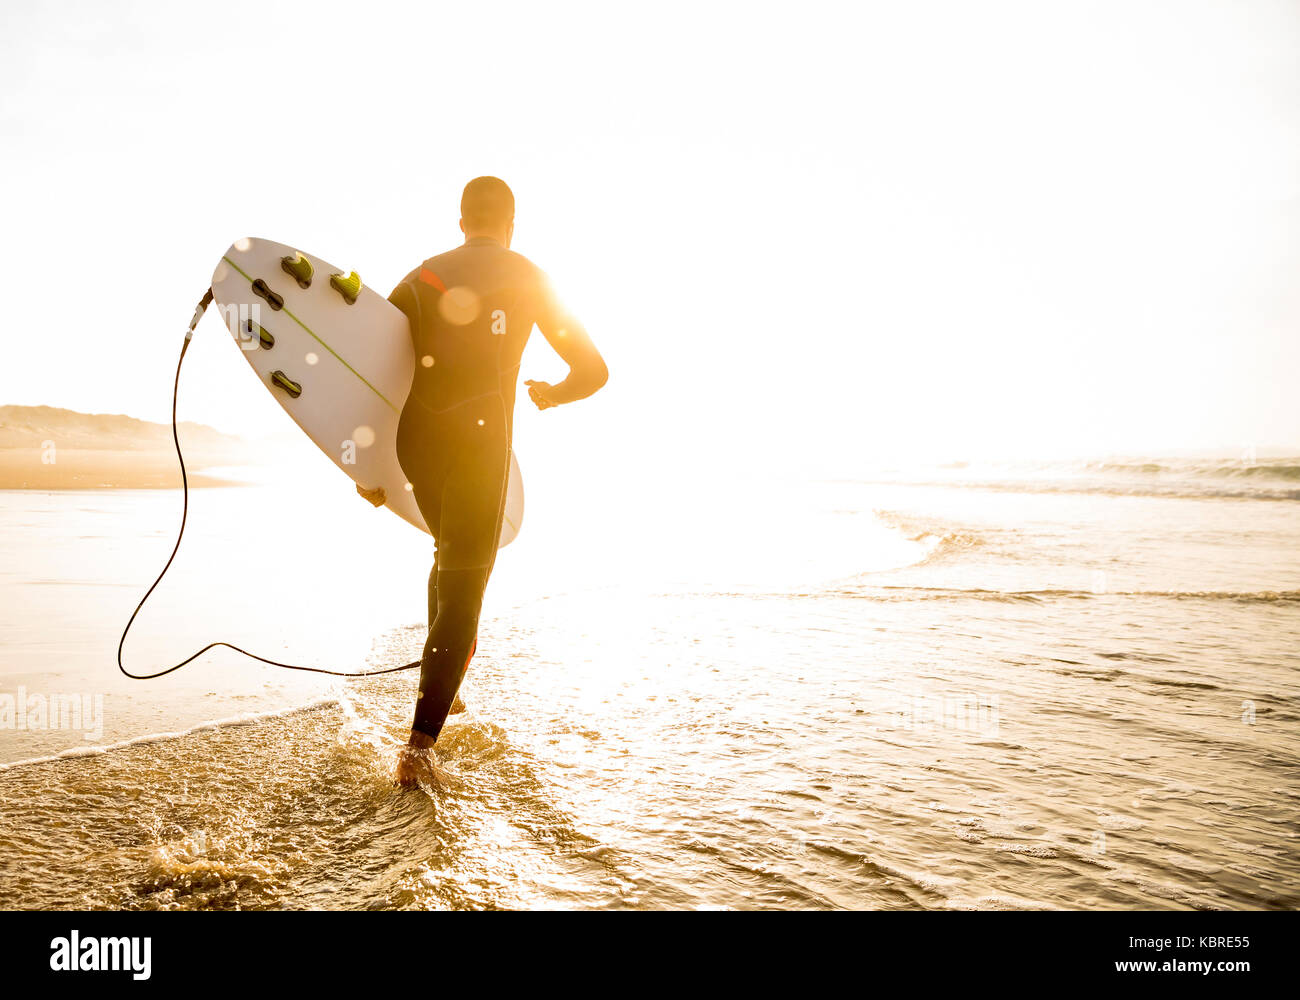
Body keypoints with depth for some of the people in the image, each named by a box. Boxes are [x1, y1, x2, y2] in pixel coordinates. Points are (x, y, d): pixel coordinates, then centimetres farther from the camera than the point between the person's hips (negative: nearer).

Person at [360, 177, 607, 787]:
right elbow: (593, 371, 9)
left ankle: (442, 688, 29)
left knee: (454, 557, 27)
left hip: (415, 440, 4)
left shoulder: (421, 278, 16)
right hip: (479, 440, -4)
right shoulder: (527, 279, 9)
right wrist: (549, 395, 30)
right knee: (463, 589, -3)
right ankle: (420, 744, -12)